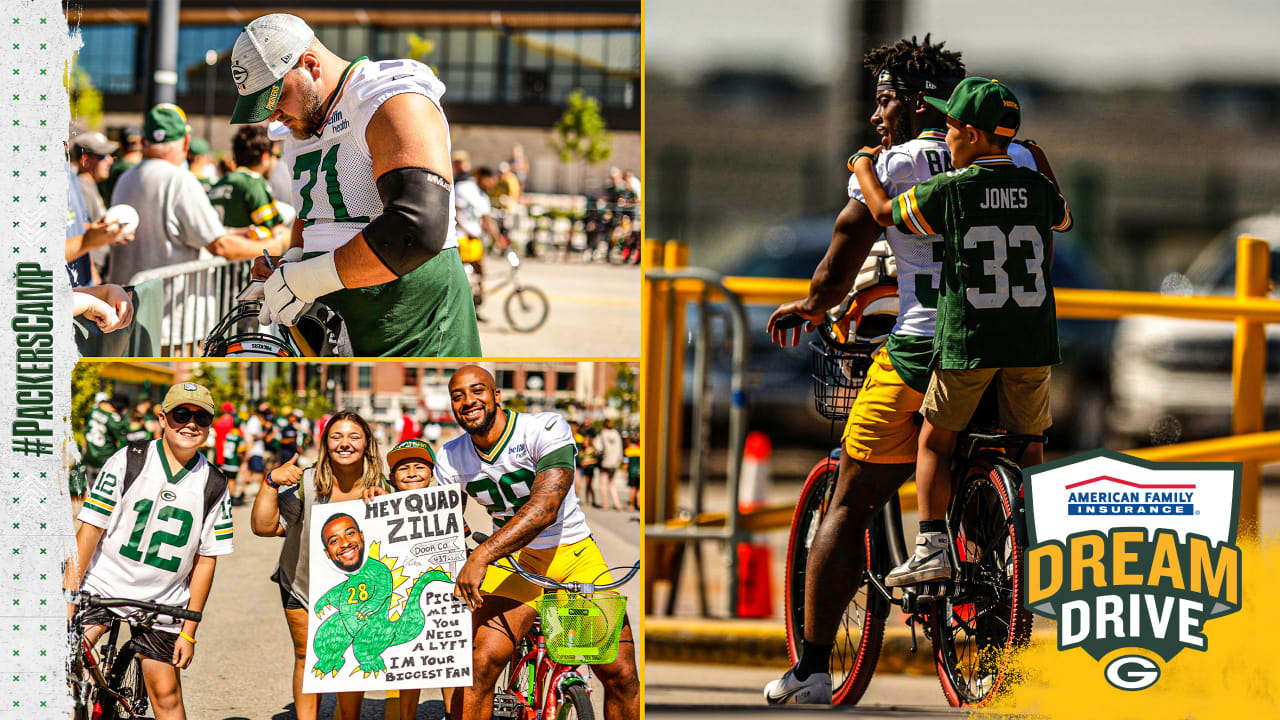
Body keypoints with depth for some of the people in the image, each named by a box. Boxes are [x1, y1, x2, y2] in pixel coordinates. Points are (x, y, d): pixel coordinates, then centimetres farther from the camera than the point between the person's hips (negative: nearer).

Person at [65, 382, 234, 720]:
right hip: (102, 587, -2)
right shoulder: (128, 461, -6)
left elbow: (206, 560, 2)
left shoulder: (213, 486, -1)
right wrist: (68, 594, -12)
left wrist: (189, 631, 0)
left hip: (160, 603, 2)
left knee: (166, 693, 3)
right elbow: (90, 528, -7)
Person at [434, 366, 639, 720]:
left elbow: (545, 508, -30)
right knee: (479, 664, -20)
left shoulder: (545, 428, -18)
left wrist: (481, 556, -39)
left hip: (575, 555, -2)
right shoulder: (450, 458, -2)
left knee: (621, 675, -8)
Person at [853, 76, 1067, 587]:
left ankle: (931, 547, 1)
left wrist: (863, 166, 27)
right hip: (1033, 341, 3)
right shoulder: (1038, 188, 3)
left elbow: (884, 213, 9)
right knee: (1027, 448, 16)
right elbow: (1063, 219, 28)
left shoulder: (949, 190, -7)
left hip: (967, 338, -3)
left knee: (936, 440, 12)